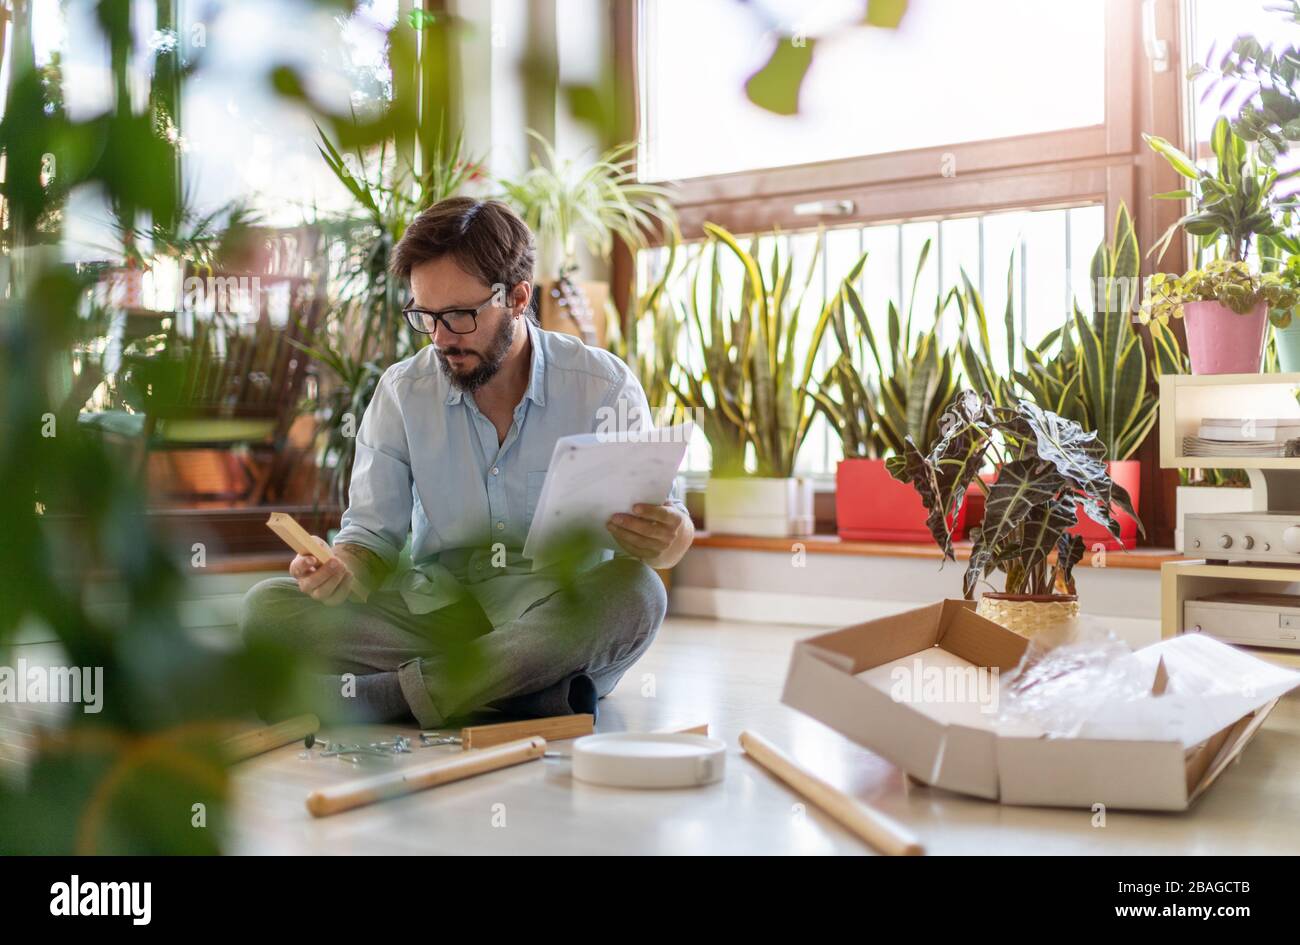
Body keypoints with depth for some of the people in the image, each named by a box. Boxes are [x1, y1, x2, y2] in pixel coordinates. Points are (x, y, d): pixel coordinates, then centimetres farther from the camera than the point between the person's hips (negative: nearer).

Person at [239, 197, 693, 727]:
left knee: (634, 594, -37)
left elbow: (666, 520, -2)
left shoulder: (603, 386, -3)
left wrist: (666, 541, -27)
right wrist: (344, 569, -19)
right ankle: (543, 691, -25)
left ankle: (374, 697, -29)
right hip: (438, 608, 2)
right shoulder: (401, 391, 3)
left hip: (564, 617, -2)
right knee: (267, 609, -20)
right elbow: (374, 530, 6)